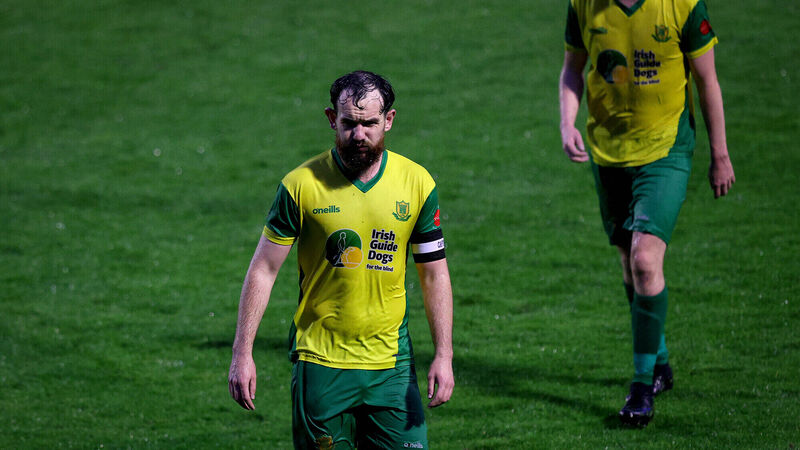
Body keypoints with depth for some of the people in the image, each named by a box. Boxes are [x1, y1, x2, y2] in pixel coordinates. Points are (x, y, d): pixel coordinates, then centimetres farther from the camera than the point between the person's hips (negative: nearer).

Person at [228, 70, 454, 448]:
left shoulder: (417, 183, 0)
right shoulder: (301, 184, -6)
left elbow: (434, 275, 7)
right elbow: (263, 269, -1)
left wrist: (443, 356, 0)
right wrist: (242, 353, -6)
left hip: (391, 366, 2)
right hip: (319, 364, -2)